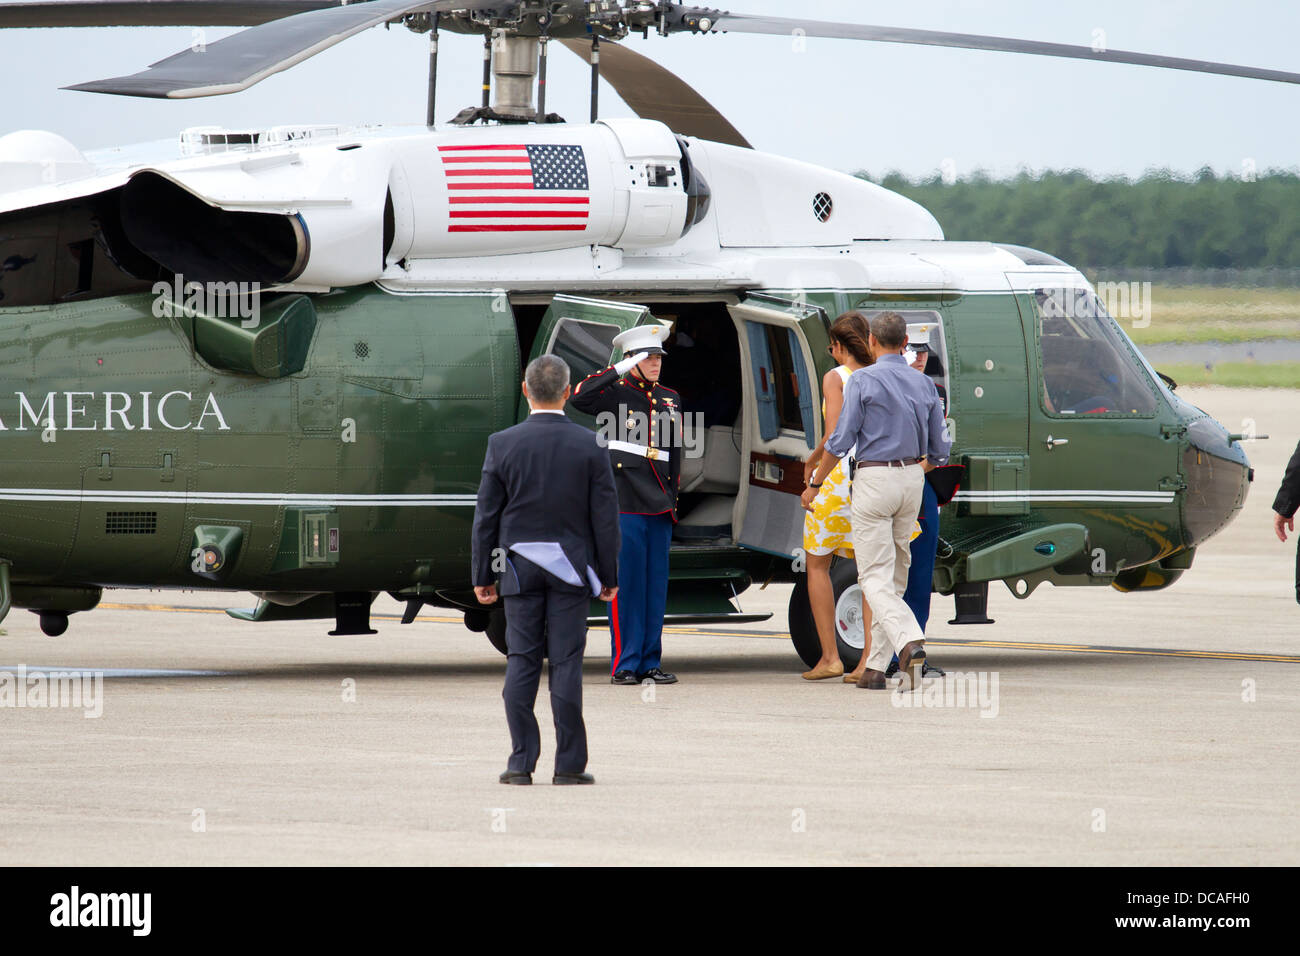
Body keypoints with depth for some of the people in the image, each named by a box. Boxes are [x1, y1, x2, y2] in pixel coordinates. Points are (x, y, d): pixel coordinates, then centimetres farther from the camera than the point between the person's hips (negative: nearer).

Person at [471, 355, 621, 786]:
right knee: (566, 664, 0)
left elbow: (486, 516, 0)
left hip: (519, 567, 0)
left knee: (521, 662, 3)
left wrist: (483, 574, 8)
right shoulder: (590, 446, -4)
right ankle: (569, 765, 0)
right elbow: (605, 516, -1)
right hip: (571, 567, 0)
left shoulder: (502, 444, -4)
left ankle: (521, 762, 0)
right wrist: (608, 576, 7)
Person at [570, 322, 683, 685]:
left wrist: (673, 499, 15)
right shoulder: (614, 394, 0)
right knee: (626, 583, -5)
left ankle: (651, 662, 11)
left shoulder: (669, 399, 16)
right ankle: (625, 664, -2)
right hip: (624, 503, -5)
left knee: (656, 584, 6)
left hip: (659, 506, 5)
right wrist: (621, 369, -18)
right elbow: (579, 397, -21)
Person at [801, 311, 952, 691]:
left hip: (874, 479, -5)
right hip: (912, 479, 5)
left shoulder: (863, 381, -9)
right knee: (895, 575, 12)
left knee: (875, 577, -6)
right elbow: (939, 450, 11)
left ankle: (910, 641, -31)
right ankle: (876, 667, 13)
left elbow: (840, 441, -12)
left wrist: (814, 484, 1)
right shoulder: (924, 385, 6)